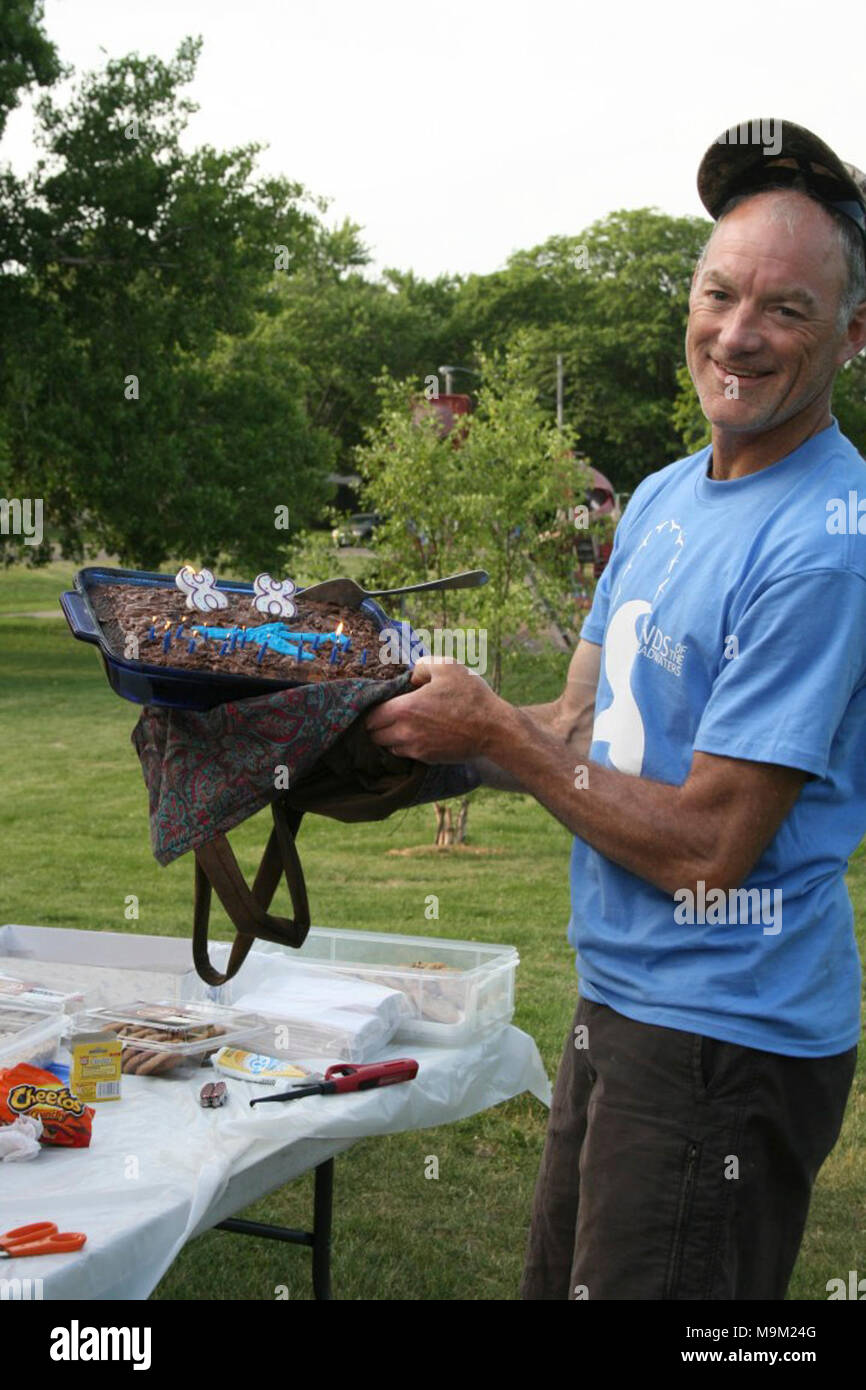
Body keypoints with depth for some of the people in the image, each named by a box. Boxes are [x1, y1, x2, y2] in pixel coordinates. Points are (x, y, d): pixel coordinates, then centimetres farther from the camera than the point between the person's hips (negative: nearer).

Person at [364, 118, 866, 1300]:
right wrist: (425, 742, -3)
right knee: (561, 1283, 23)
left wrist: (494, 729, -16)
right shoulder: (663, 498, 8)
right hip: (623, 1001, 9)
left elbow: (707, 847, -22)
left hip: (726, 1039, -9)